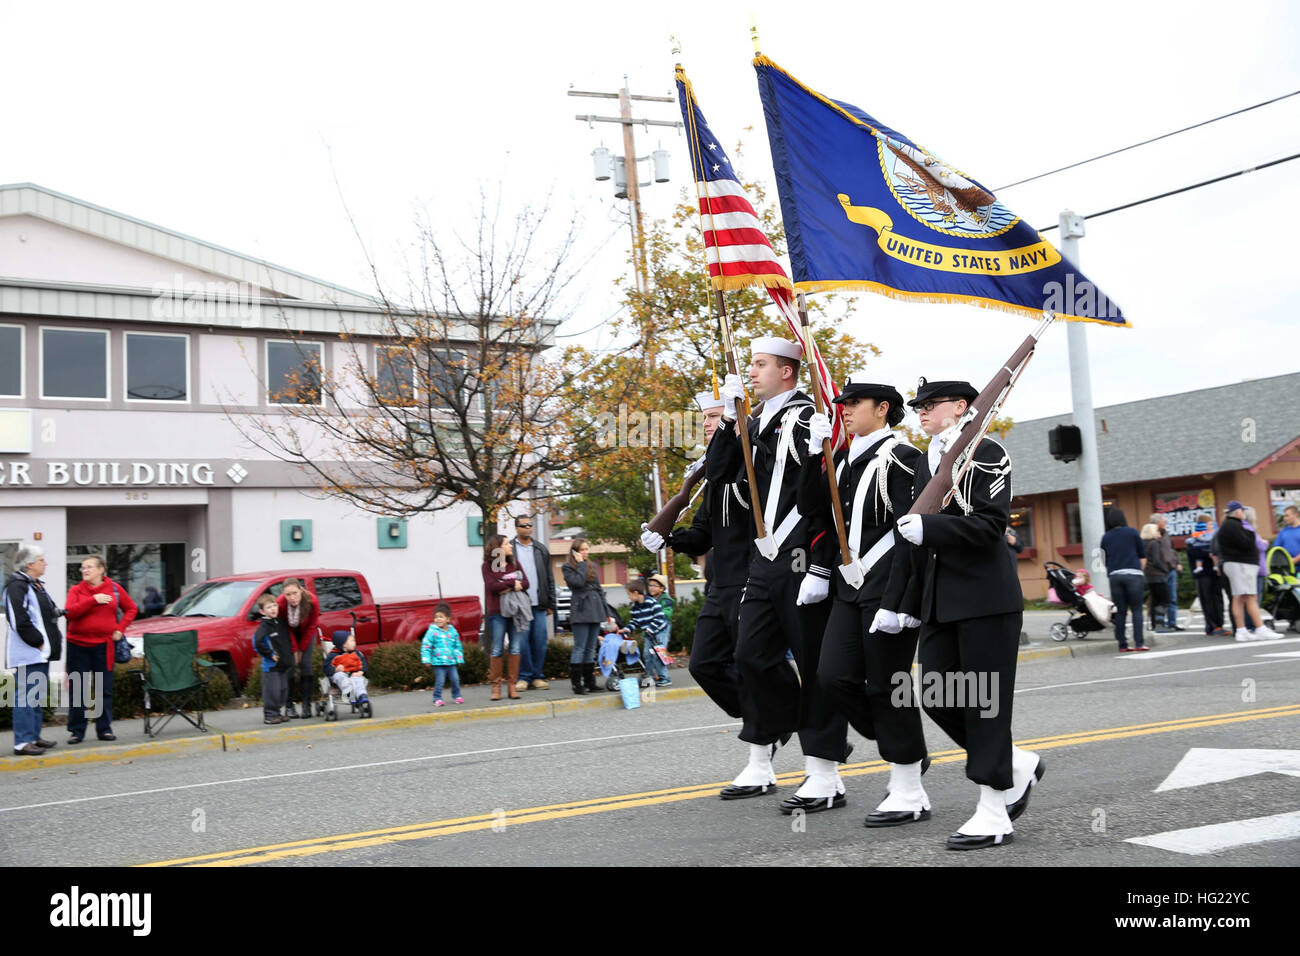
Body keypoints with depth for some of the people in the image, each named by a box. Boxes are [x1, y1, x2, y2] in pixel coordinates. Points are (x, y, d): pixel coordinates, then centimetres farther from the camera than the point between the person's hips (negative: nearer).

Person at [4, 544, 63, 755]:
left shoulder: (37, 585, 18)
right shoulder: (17, 586, -13)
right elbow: (19, 621, -21)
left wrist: (52, 641, 15)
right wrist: (38, 642, -16)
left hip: (41, 652, 10)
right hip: (27, 654, -10)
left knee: (38, 696, 15)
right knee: (26, 697, -9)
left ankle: (34, 737, 23)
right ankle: (23, 742, -6)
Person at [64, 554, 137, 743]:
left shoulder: (114, 588, 5)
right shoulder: (76, 590, 3)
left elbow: (131, 609, 13)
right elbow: (70, 612, -13)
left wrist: (120, 628, 1)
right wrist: (93, 600, -19)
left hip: (104, 644, 0)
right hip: (78, 644, 0)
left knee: (105, 689, 5)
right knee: (78, 689, 2)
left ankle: (105, 729, 13)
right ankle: (76, 731, 10)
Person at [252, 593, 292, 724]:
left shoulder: (280, 622, 9)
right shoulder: (264, 626, -14)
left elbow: (287, 639, 23)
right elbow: (257, 642, -27)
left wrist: (289, 655, 12)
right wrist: (270, 655, -20)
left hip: (284, 664, 8)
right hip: (271, 666, -8)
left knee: (283, 691, 13)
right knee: (272, 691, -5)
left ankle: (277, 713, 23)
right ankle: (269, 715, 4)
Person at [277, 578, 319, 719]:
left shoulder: (311, 601, -32)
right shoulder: (280, 604, -32)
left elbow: (311, 627, -17)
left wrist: (301, 649, -13)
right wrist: (294, 650, -16)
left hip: (306, 633, 0)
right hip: (289, 634, 0)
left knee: (306, 665, -9)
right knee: (290, 666, -10)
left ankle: (307, 705, -6)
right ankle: (289, 706, -5)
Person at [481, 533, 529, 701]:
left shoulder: (515, 564, 13)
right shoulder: (488, 566, 1)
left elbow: (525, 583, 2)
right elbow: (491, 586, -14)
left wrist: (508, 588, -13)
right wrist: (512, 583, -9)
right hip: (497, 613, -4)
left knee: (515, 648, 1)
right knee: (497, 650, -1)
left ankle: (512, 685, 7)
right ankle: (496, 686, 6)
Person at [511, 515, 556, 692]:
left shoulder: (541, 549, 14)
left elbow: (549, 578, 15)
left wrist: (551, 604, 9)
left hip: (539, 605, 3)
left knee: (540, 642, 2)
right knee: (521, 642, -4)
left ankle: (536, 676, 12)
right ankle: (524, 677, 6)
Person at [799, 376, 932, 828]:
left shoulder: (900, 459, -9)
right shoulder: (843, 459, 14)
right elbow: (810, 508, 7)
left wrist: (894, 602, -20)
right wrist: (816, 453, -3)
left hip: (887, 588, -7)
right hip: (850, 587, 8)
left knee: (886, 684, -2)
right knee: (834, 677, 1)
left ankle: (910, 794, 12)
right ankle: (907, 752, 22)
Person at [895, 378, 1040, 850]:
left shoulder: (986, 452, -6)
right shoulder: (923, 462, 17)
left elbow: (991, 524, -16)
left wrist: (928, 527, -24)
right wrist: (910, 603, 19)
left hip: (986, 597, -7)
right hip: (940, 602, 8)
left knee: (984, 701, -3)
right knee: (937, 697, 5)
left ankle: (994, 814, 6)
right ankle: (1018, 765, 25)